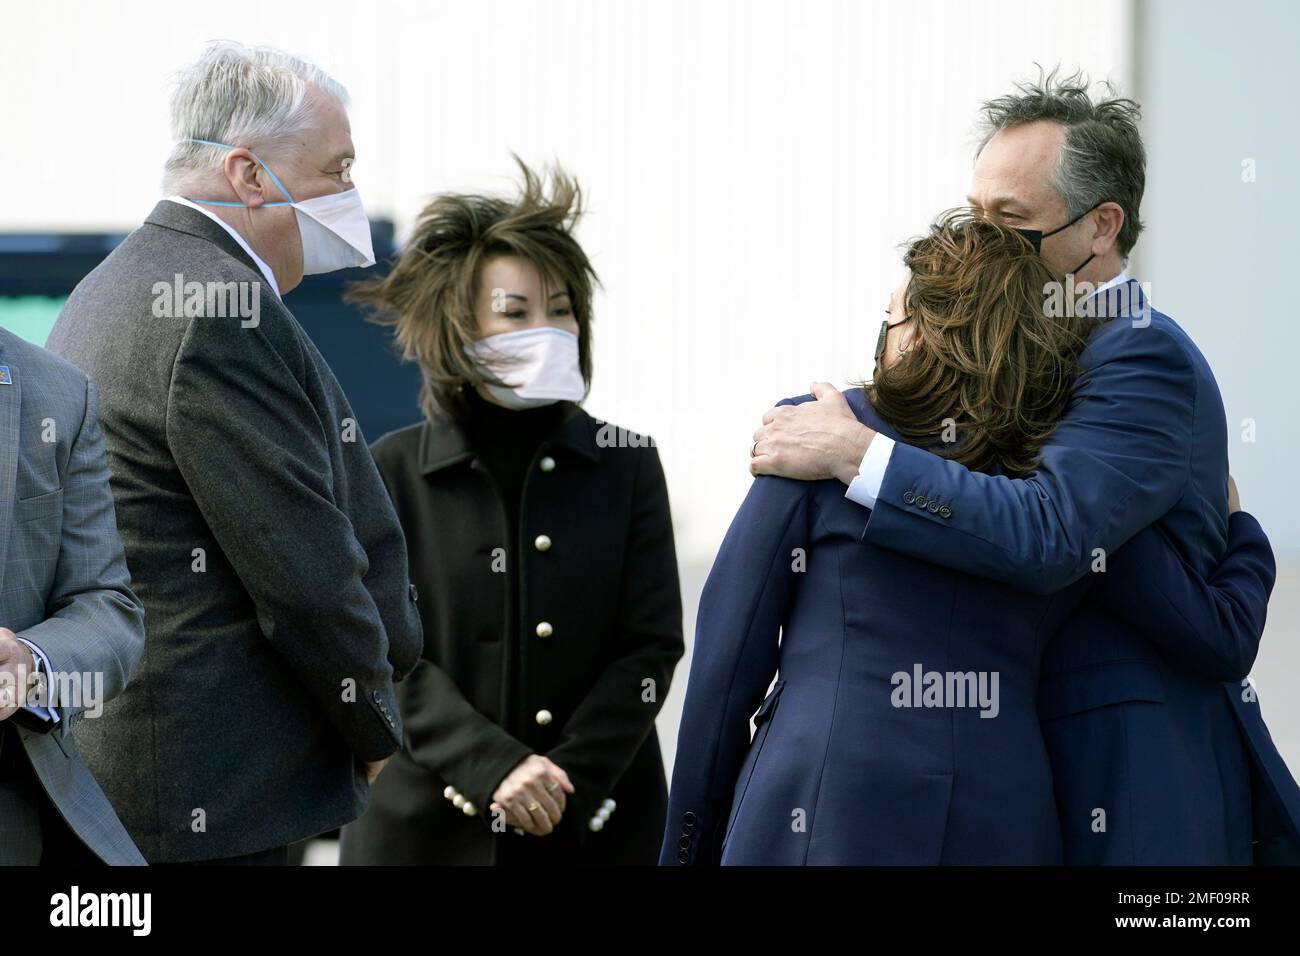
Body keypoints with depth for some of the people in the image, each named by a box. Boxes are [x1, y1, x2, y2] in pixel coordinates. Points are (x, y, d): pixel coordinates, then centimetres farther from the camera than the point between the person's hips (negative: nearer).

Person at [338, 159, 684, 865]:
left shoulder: (627, 466, 6)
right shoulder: (392, 474, 2)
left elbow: (653, 644, 0)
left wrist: (565, 780, -12)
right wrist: (493, 769, -17)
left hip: (597, 827, 1)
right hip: (429, 827, -1)